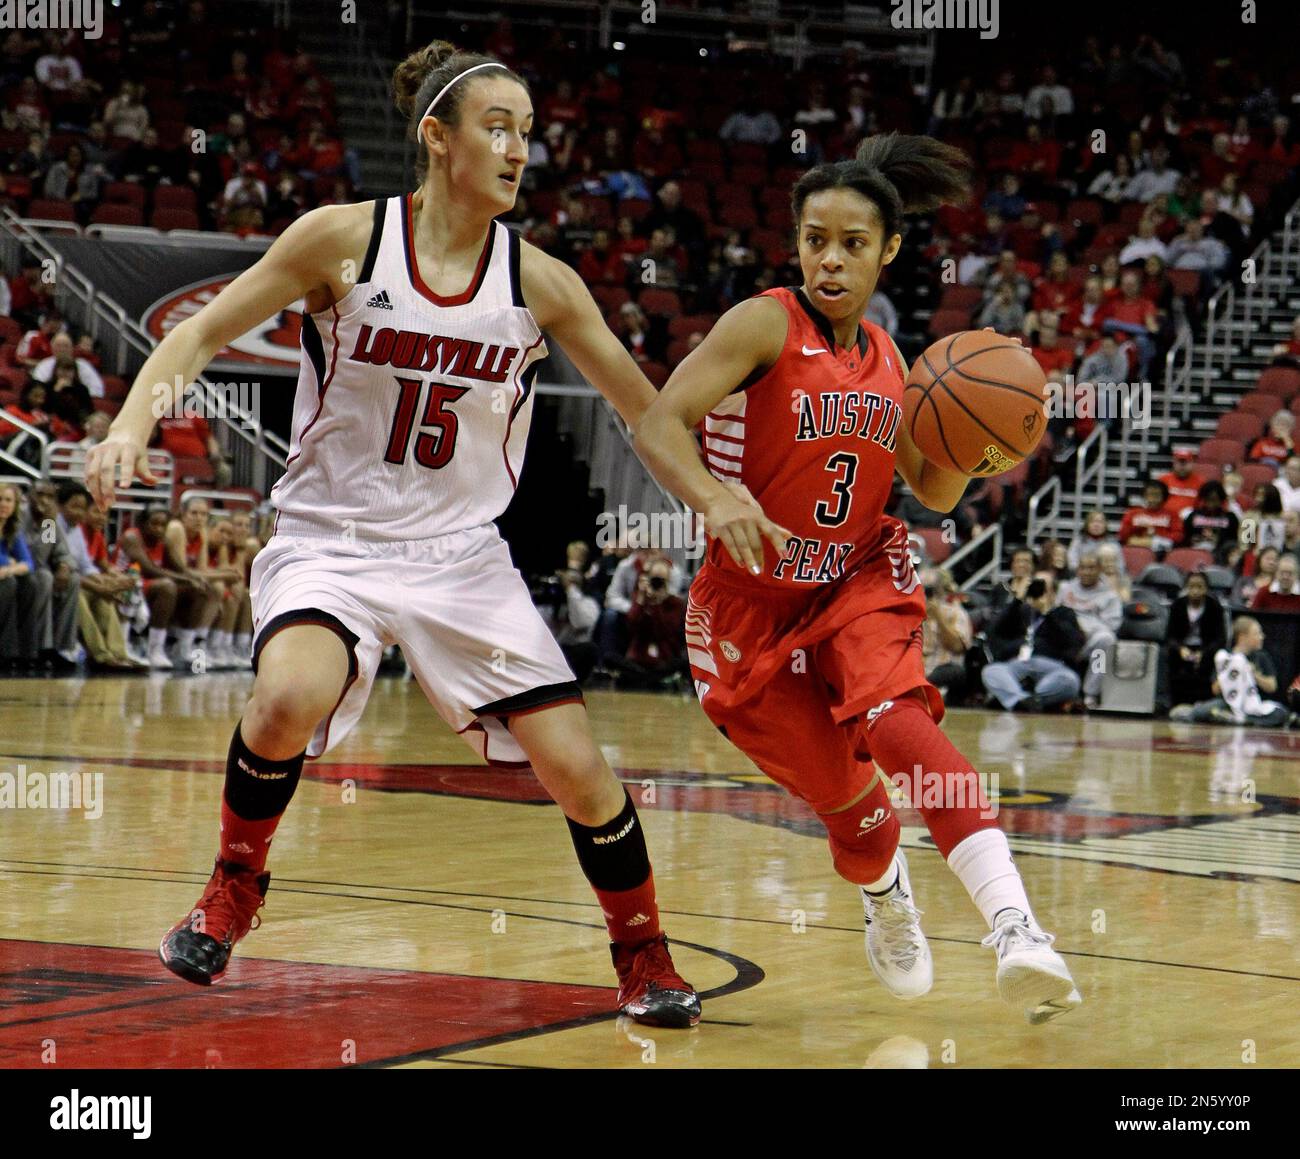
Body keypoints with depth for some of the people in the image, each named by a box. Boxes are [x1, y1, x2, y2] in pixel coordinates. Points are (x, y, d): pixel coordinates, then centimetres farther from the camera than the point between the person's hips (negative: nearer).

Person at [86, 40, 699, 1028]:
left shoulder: (540, 282, -3)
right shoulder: (343, 241, -10)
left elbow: (649, 412, 6)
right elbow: (201, 335, -3)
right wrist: (134, 423, -19)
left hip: (461, 553, 3)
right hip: (330, 539, -3)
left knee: (577, 768, -5)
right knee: (289, 700, -33)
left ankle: (644, 960, 20)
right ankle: (234, 887, -4)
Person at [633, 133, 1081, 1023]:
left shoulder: (887, 362, 5)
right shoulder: (766, 325, -11)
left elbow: (935, 492, 13)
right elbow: (657, 425, -22)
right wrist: (715, 498, -41)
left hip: (859, 584, 2)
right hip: (754, 606, -2)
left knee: (895, 723, -29)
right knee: (848, 800, 4)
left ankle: (1014, 924, -44)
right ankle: (887, 899, 43)